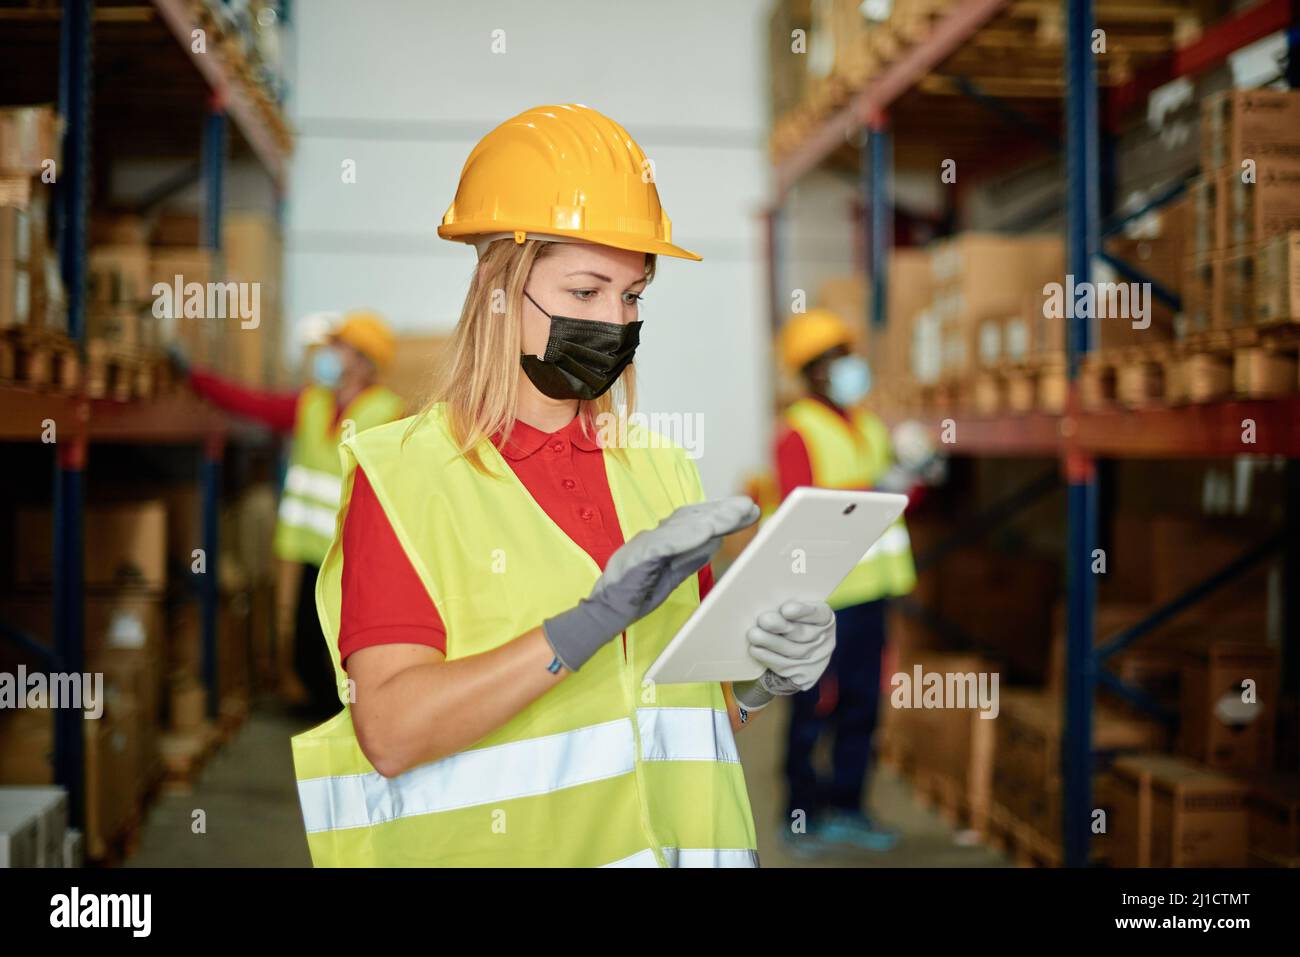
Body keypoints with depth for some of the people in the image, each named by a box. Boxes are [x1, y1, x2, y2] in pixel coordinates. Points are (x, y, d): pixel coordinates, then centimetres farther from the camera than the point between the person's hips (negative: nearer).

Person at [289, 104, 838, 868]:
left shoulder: (660, 474, 12)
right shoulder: (402, 475, -2)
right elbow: (389, 732, -12)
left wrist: (761, 679, -1)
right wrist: (589, 624, -19)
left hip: (676, 839, 3)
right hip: (495, 845, -3)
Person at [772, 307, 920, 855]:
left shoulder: (869, 427, 15)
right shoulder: (797, 433, -10)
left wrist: (911, 479, 2)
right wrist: (870, 491, -24)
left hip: (868, 588, 7)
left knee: (862, 705, 12)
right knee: (814, 708, 0)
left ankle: (845, 809, 23)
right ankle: (801, 815, 12)